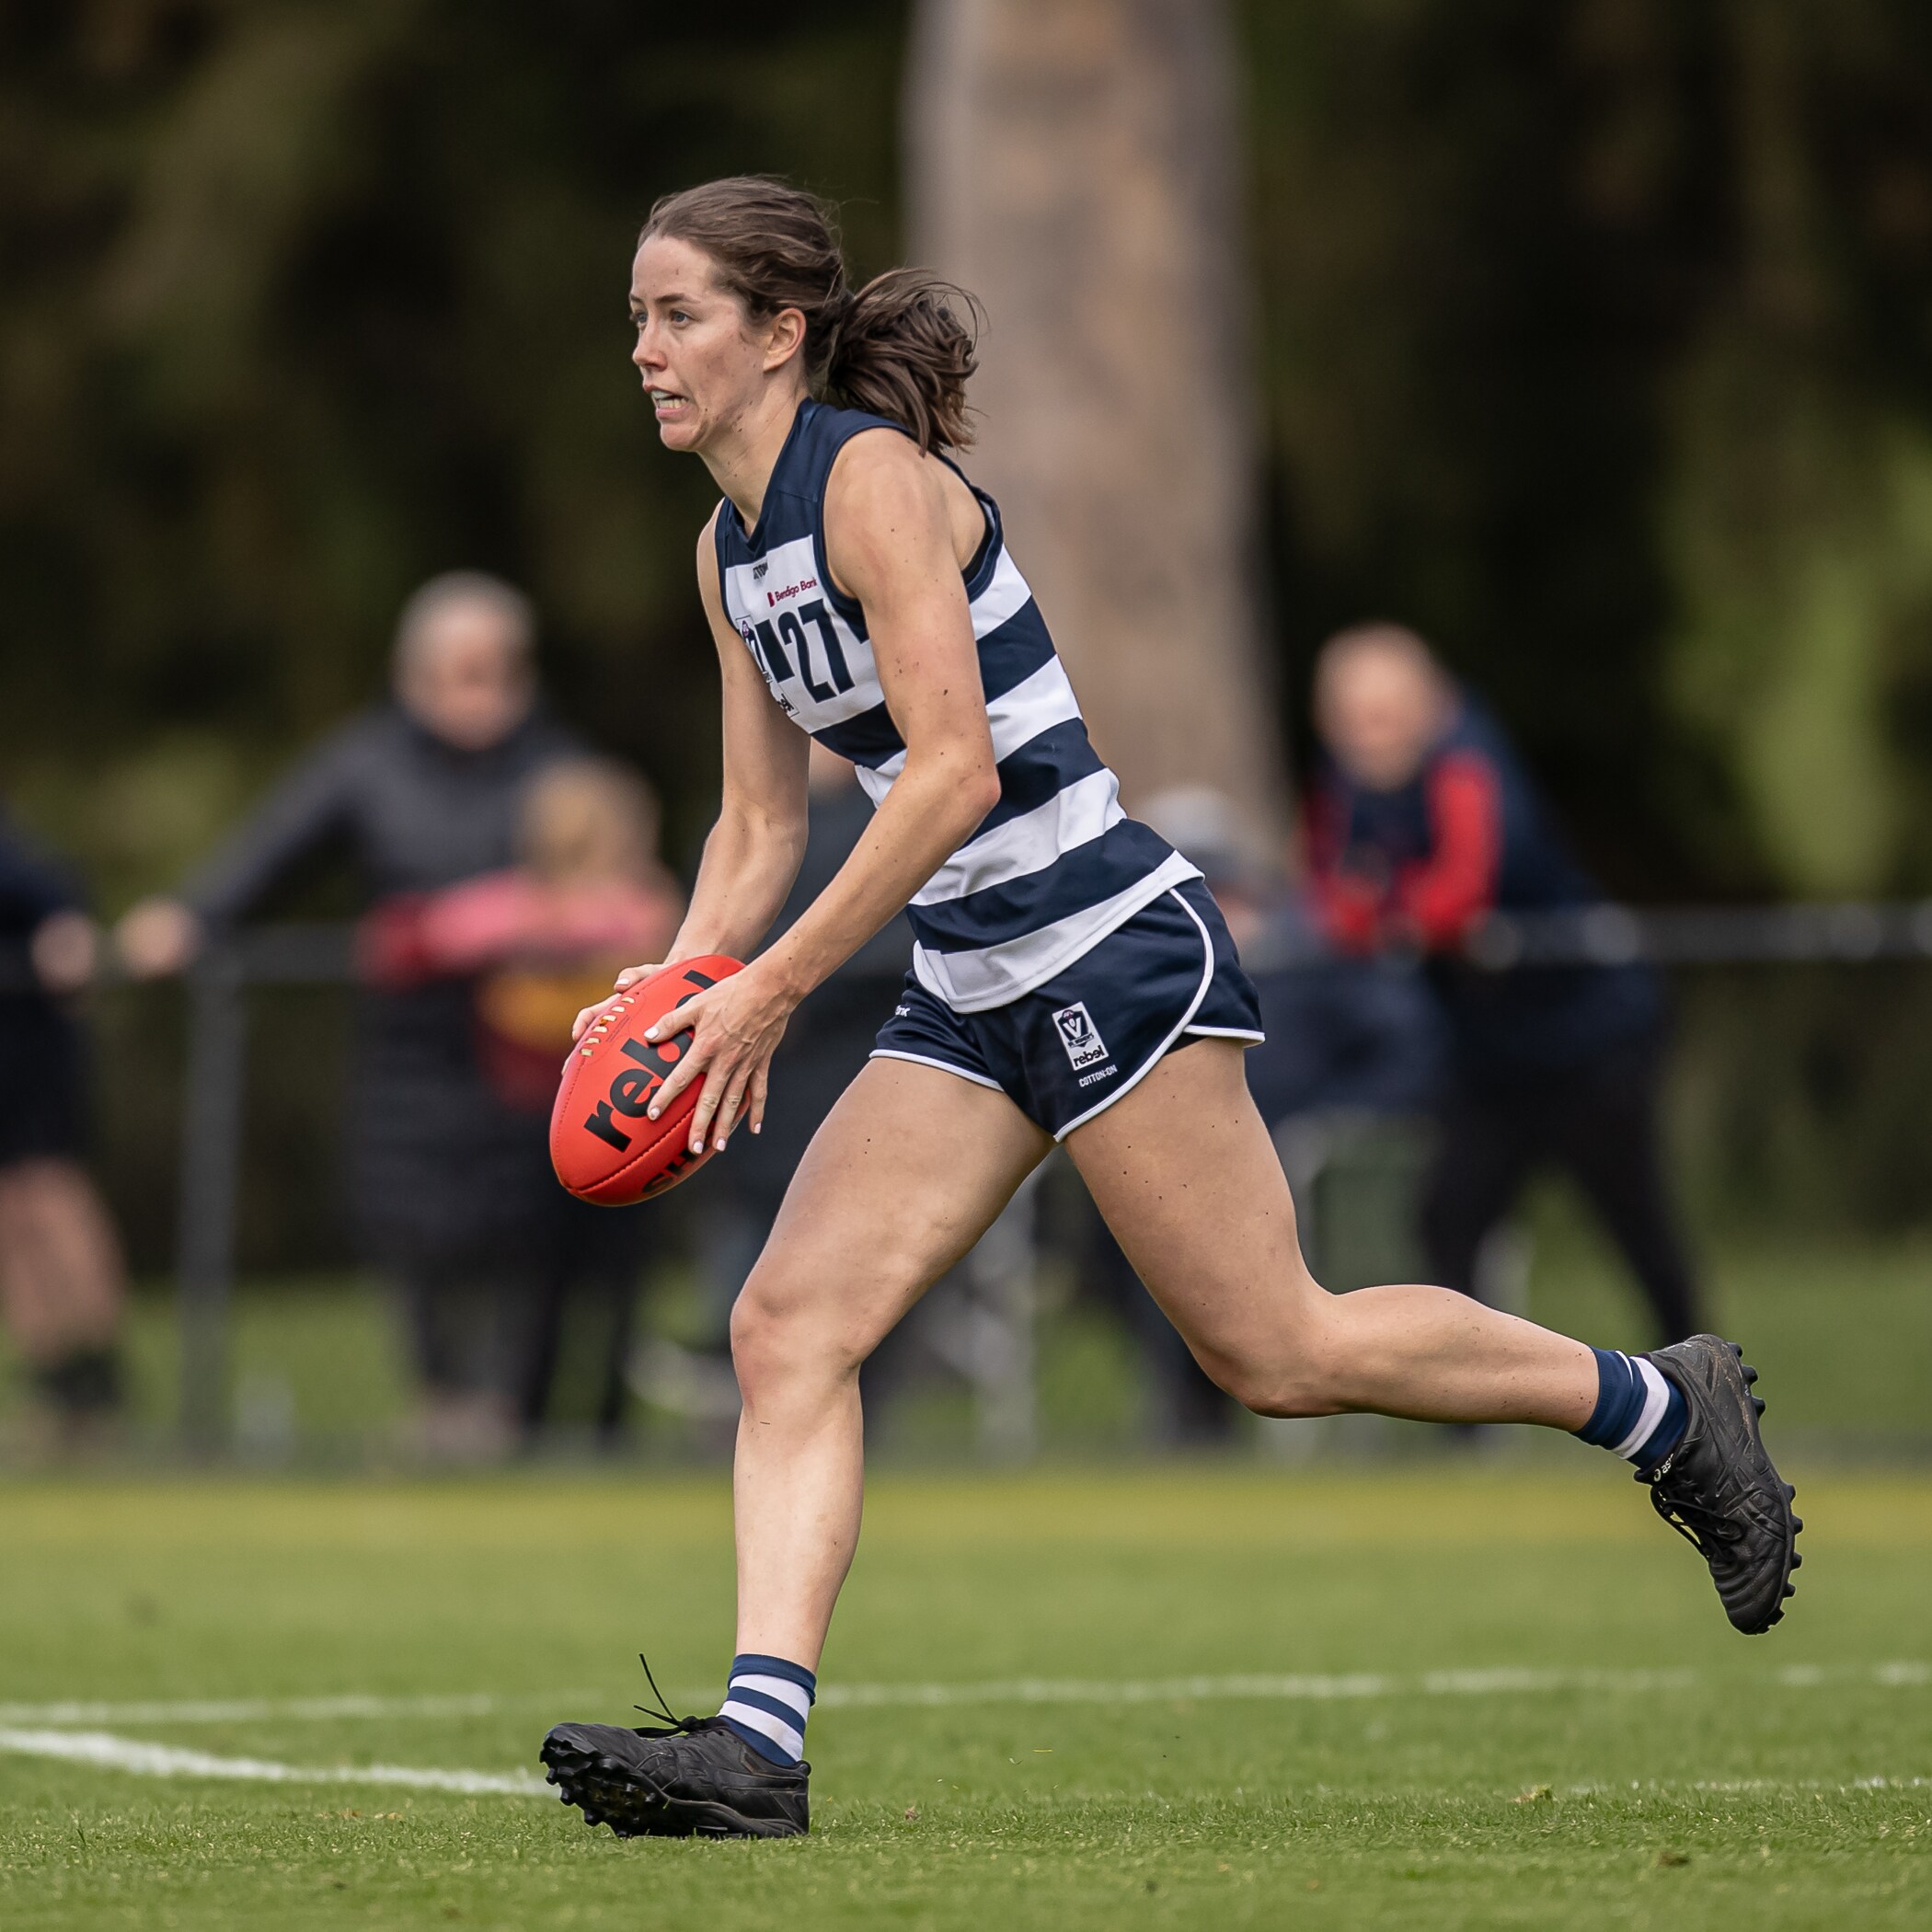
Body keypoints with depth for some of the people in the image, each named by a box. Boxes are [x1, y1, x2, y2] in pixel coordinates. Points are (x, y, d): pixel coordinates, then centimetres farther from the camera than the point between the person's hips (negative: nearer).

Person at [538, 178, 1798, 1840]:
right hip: (972, 995, 9)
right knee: (788, 1326, -6)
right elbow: (760, 825, 17)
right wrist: (681, 989, 0)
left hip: (1108, 948, -9)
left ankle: (1666, 1407, 17)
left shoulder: (872, 477, -16)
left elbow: (955, 771, -23)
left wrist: (773, 990, -23)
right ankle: (759, 1744, -13)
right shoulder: (728, 550, 12)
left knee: (1276, 1351, -2)